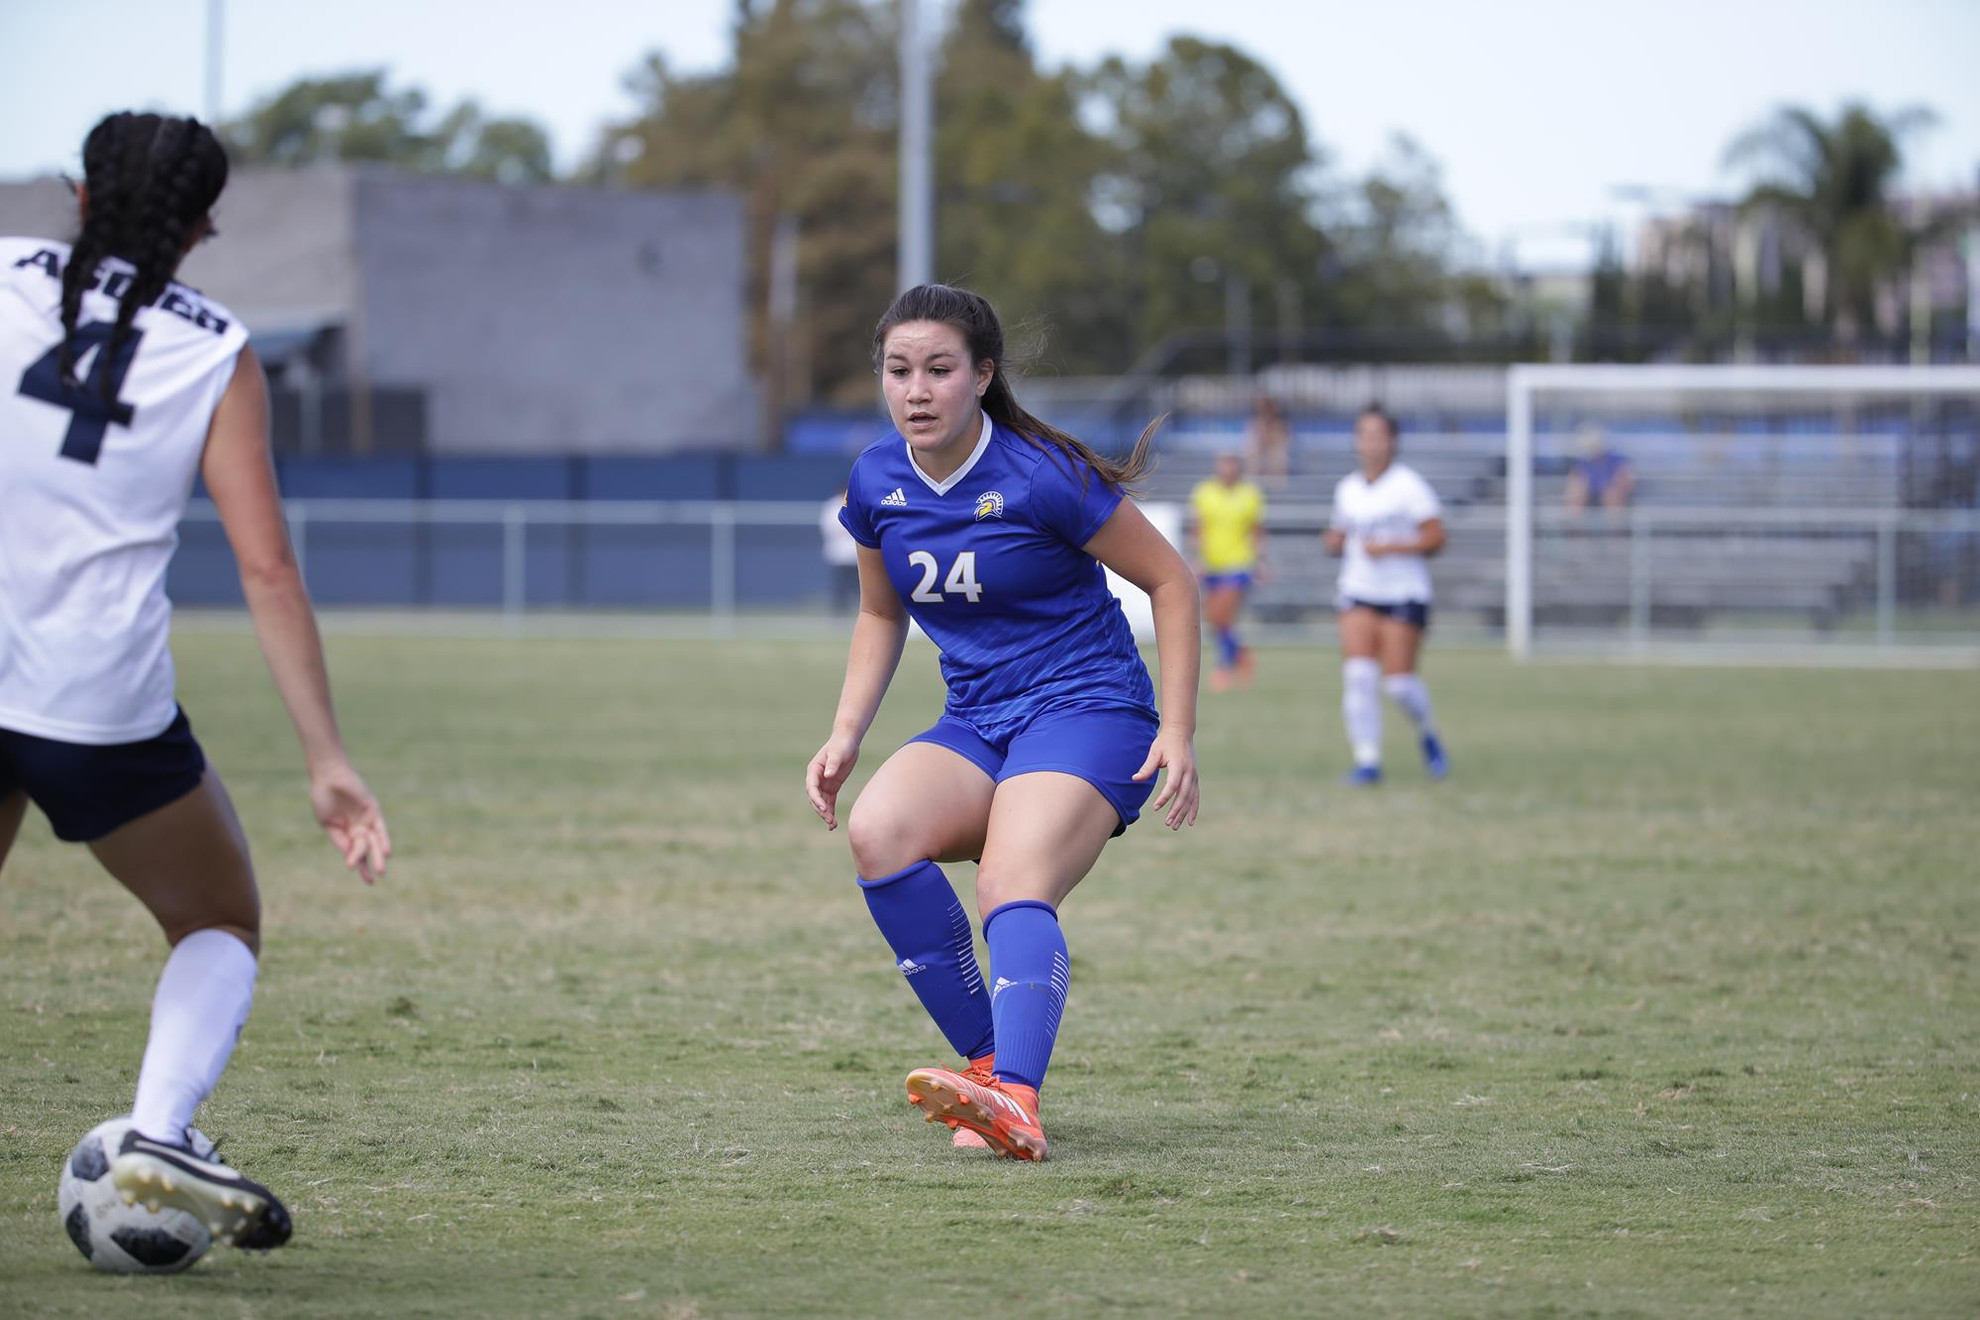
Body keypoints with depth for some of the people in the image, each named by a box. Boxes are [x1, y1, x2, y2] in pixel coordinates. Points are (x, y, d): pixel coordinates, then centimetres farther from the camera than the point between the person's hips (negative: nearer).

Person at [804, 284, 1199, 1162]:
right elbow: (881, 613, 21)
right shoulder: (876, 484, 3)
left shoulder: (1040, 478, -14)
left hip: (1087, 713, -6)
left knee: (1014, 890, -32)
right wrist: (845, 735, 8)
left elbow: (1169, 580, -4)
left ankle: (1014, 1099, -54)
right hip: (975, 726, 6)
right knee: (878, 830, -26)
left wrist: (1177, 735, -9)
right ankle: (988, 1064, -18)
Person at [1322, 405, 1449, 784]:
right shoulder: (1347, 489, 12)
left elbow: (1435, 538, -8)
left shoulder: (1409, 485, -5)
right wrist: (1335, 542, 2)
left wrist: (1389, 547, -18)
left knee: (1398, 681, -7)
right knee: (1357, 674, -13)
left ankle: (1427, 733, 24)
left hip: (1404, 594, -4)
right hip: (1358, 593, 4)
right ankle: (1367, 761, -10)